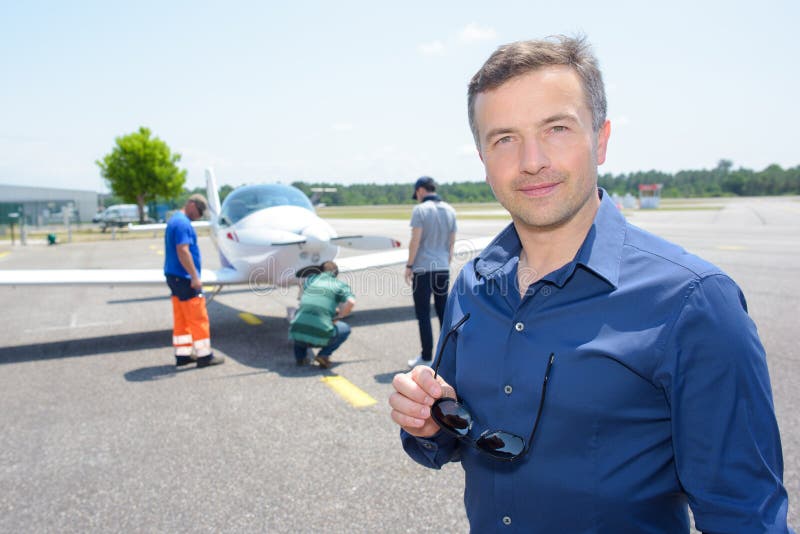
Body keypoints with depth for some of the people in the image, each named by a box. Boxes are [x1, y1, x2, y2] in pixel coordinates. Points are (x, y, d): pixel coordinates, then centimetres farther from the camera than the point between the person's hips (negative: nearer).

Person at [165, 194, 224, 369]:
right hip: (184, 278, -10)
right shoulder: (183, 223, -16)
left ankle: (182, 354, 18)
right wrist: (195, 277, -23)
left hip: (174, 276, 10)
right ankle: (204, 355, 2)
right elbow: (183, 251, -24)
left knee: (181, 319, 13)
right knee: (198, 318, -4)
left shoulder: (174, 220, 17)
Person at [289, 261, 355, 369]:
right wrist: (336, 318, 7)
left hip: (296, 334, 4)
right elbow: (351, 302, -11)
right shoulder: (341, 285, 10)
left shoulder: (310, 279, 20)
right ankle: (323, 355, 6)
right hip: (319, 337, -3)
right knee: (345, 329, 26)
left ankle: (299, 356, 22)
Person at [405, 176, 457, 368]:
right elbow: (452, 241, 10)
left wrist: (409, 265, -7)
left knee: (423, 314, 0)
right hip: (443, 268, 6)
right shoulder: (450, 210, 8)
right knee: (443, 311, 11)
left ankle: (426, 357, 3)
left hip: (423, 268, -6)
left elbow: (415, 240, -14)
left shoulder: (420, 210, -9)